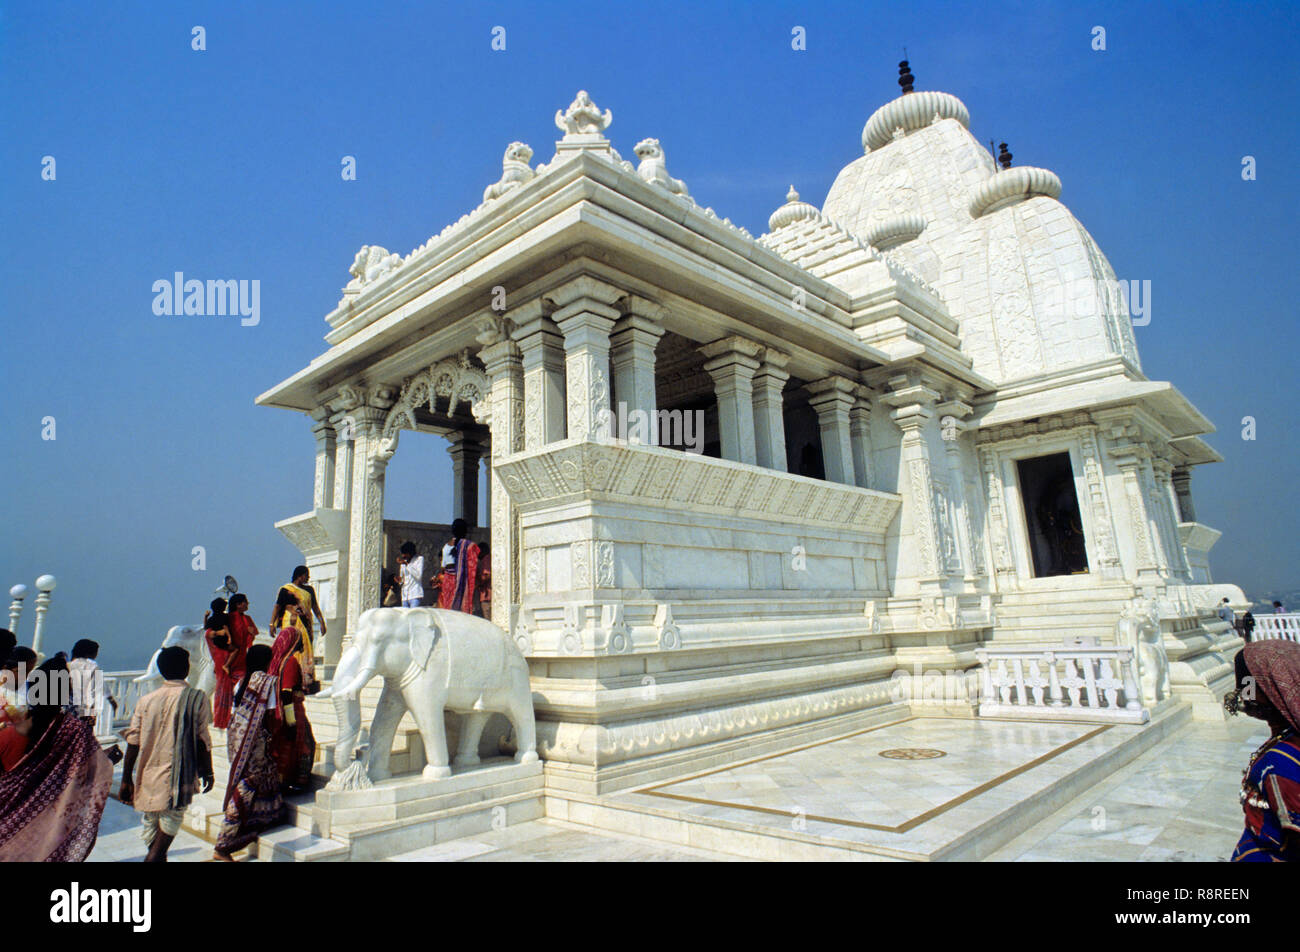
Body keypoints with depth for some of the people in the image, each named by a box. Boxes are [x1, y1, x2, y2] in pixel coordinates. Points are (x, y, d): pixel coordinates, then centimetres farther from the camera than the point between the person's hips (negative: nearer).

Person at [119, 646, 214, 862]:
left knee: (151, 836, 19)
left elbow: (133, 742, 1)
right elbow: (202, 741, -5)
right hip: (179, 780, -4)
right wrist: (207, 772, 6)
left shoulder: (146, 700, 2)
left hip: (148, 777, 4)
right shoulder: (196, 698, -7)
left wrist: (126, 780, 10)